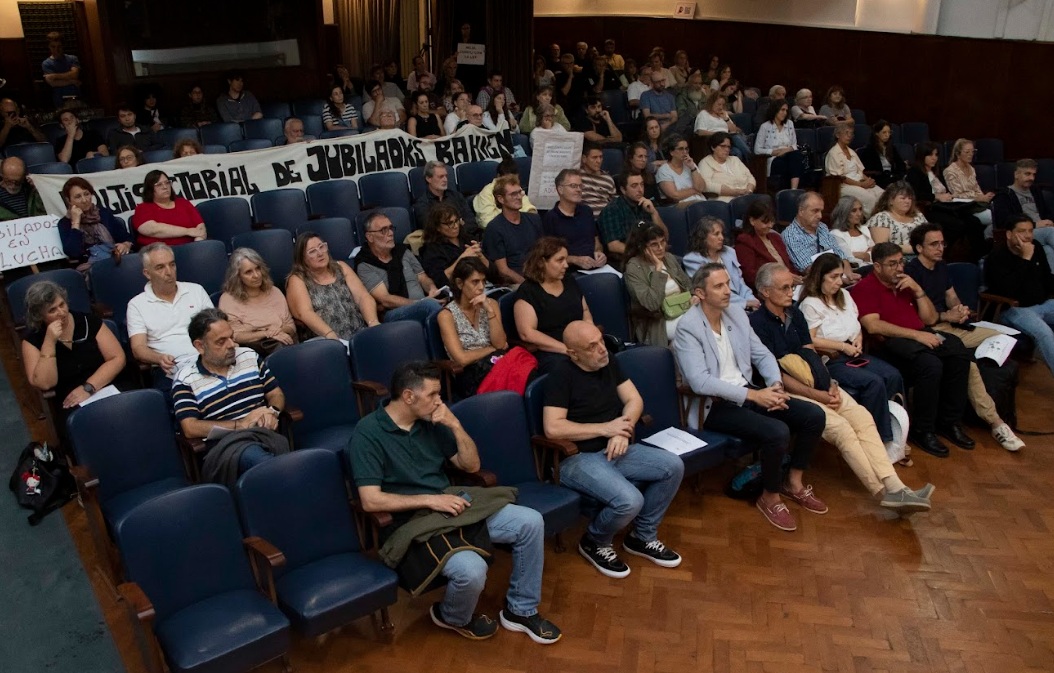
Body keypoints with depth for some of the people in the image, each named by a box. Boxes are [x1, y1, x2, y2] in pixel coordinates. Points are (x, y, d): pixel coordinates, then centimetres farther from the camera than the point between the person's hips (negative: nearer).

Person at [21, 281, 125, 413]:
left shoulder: (89, 322, 5)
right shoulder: (33, 340, 3)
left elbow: (118, 358, -1)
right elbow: (44, 384, -7)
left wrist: (88, 388, -12)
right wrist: (49, 341, -13)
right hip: (73, 405, 0)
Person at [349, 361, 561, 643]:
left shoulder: (431, 422, 6)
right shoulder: (368, 433, -12)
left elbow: (471, 465, 10)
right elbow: (371, 501, -19)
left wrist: (455, 425, -6)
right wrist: (430, 500, -20)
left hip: (452, 504, 7)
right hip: (414, 520, -7)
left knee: (531, 522, -8)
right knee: (472, 570, -31)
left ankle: (520, 610, 10)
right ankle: (452, 617, 6)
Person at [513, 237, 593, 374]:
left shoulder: (570, 283, 19)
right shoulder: (527, 291, -2)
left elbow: (585, 311, 29)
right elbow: (527, 334, -12)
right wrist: (567, 349, -18)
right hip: (549, 353, -6)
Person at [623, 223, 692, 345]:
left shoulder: (670, 257, 11)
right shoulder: (634, 267, -10)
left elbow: (688, 285, 21)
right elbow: (652, 304, -21)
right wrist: (658, 268, -16)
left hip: (685, 312, 7)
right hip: (658, 323, -7)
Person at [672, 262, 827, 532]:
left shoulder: (737, 313, 7)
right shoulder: (688, 327, -16)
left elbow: (762, 355, 11)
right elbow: (700, 382, -25)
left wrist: (776, 385, -10)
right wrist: (754, 395, -24)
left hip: (746, 393, 8)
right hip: (714, 405, -8)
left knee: (814, 416, -4)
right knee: (777, 432, -28)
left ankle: (794, 482, 16)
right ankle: (770, 497, -2)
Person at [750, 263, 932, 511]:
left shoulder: (795, 314, 13)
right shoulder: (757, 323, -11)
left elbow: (811, 354, 12)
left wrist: (831, 386, -5)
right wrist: (817, 395, -14)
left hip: (819, 387, 7)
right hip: (787, 392, -7)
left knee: (863, 417, -13)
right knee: (840, 427, -23)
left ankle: (894, 488, -19)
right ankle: (885, 491, -15)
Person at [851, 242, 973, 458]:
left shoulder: (905, 284, 21)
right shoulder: (866, 288, -1)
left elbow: (930, 319, 20)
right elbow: (873, 326, -15)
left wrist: (918, 291, 5)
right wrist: (916, 334, -18)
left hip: (920, 336, 7)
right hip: (889, 342, -7)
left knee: (959, 353, -20)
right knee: (930, 364, -33)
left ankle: (949, 421, -6)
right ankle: (922, 430, -15)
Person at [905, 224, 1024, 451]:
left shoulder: (941, 267, 18)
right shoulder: (911, 271, -10)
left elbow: (952, 297, 23)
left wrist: (960, 308, -1)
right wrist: (947, 316, -13)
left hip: (951, 326, 10)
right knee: (967, 364, -32)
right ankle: (995, 422, -27)